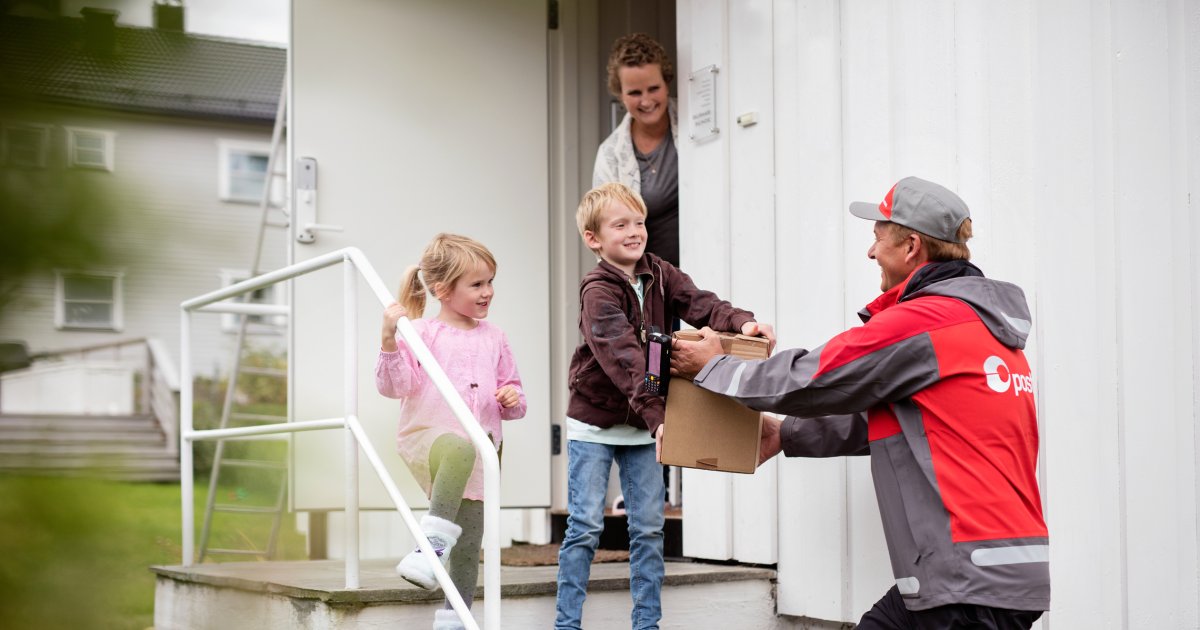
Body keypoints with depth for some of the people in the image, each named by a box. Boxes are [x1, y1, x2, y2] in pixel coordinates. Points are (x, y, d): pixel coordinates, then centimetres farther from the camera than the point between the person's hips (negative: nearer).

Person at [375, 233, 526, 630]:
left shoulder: (494, 339, 12)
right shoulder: (421, 333, -2)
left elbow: (511, 389, 20)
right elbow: (393, 386, -10)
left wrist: (513, 400, -3)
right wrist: (390, 340, -24)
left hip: (479, 451, 5)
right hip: (425, 436, -5)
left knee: (468, 544, 7)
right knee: (459, 448, -41)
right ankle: (433, 542, -41)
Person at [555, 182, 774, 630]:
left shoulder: (659, 275, 2)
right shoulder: (598, 292, -19)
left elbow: (700, 304, -11)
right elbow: (624, 358, -30)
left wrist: (742, 322, -32)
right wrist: (656, 413, -40)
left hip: (643, 426, 6)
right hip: (595, 423, -5)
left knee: (649, 527, 5)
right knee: (586, 525, -4)